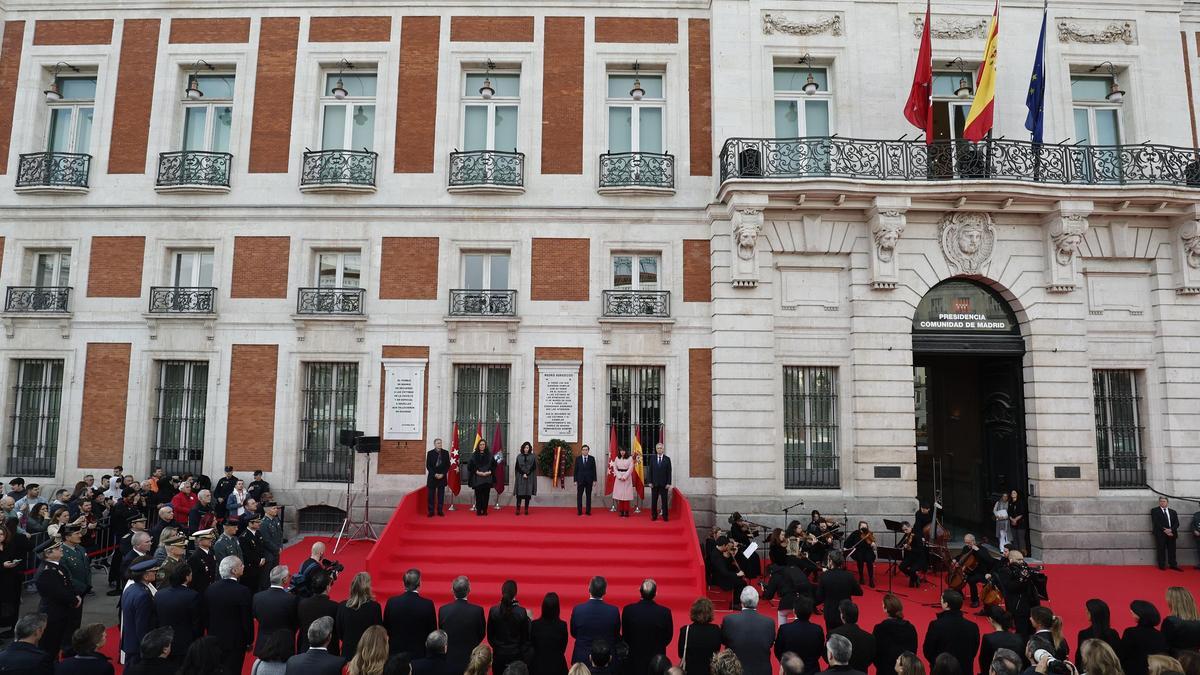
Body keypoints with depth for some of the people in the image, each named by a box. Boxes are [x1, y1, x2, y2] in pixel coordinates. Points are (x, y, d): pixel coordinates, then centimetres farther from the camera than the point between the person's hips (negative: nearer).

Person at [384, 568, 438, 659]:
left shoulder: (392, 602, -7)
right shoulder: (428, 604, -13)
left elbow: (385, 630, 3)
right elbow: (432, 632, -5)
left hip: (396, 654, 2)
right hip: (419, 654, -2)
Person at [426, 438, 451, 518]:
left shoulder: (445, 453, 4)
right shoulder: (430, 453, 1)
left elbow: (448, 465, 4)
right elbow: (428, 466, -1)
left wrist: (442, 474, -8)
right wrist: (435, 474, -11)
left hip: (442, 477, 1)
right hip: (432, 477, -1)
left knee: (441, 495, 3)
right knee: (431, 495, -1)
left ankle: (440, 511, 8)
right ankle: (431, 511, 3)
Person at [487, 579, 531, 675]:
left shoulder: (493, 611, -9)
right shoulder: (522, 612, -14)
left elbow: (490, 635, 2)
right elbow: (525, 636, -6)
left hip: (499, 654, 1)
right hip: (517, 655, -1)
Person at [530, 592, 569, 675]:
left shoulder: (535, 624, -14)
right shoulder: (562, 625, -16)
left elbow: (532, 645, -1)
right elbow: (563, 648, -2)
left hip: (538, 665, 1)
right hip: (557, 665, -1)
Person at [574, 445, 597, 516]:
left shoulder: (592, 458, 1)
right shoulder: (577, 459, 2)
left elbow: (594, 470, 2)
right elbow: (575, 470, 2)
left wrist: (594, 480, -3)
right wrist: (575, 480, -3)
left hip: (589, 480, 0)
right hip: (580, 480, 0)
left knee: (588, 496, 5)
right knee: (579, 496, 1)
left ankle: (588, 511, 10)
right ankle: (579, 511, 7)